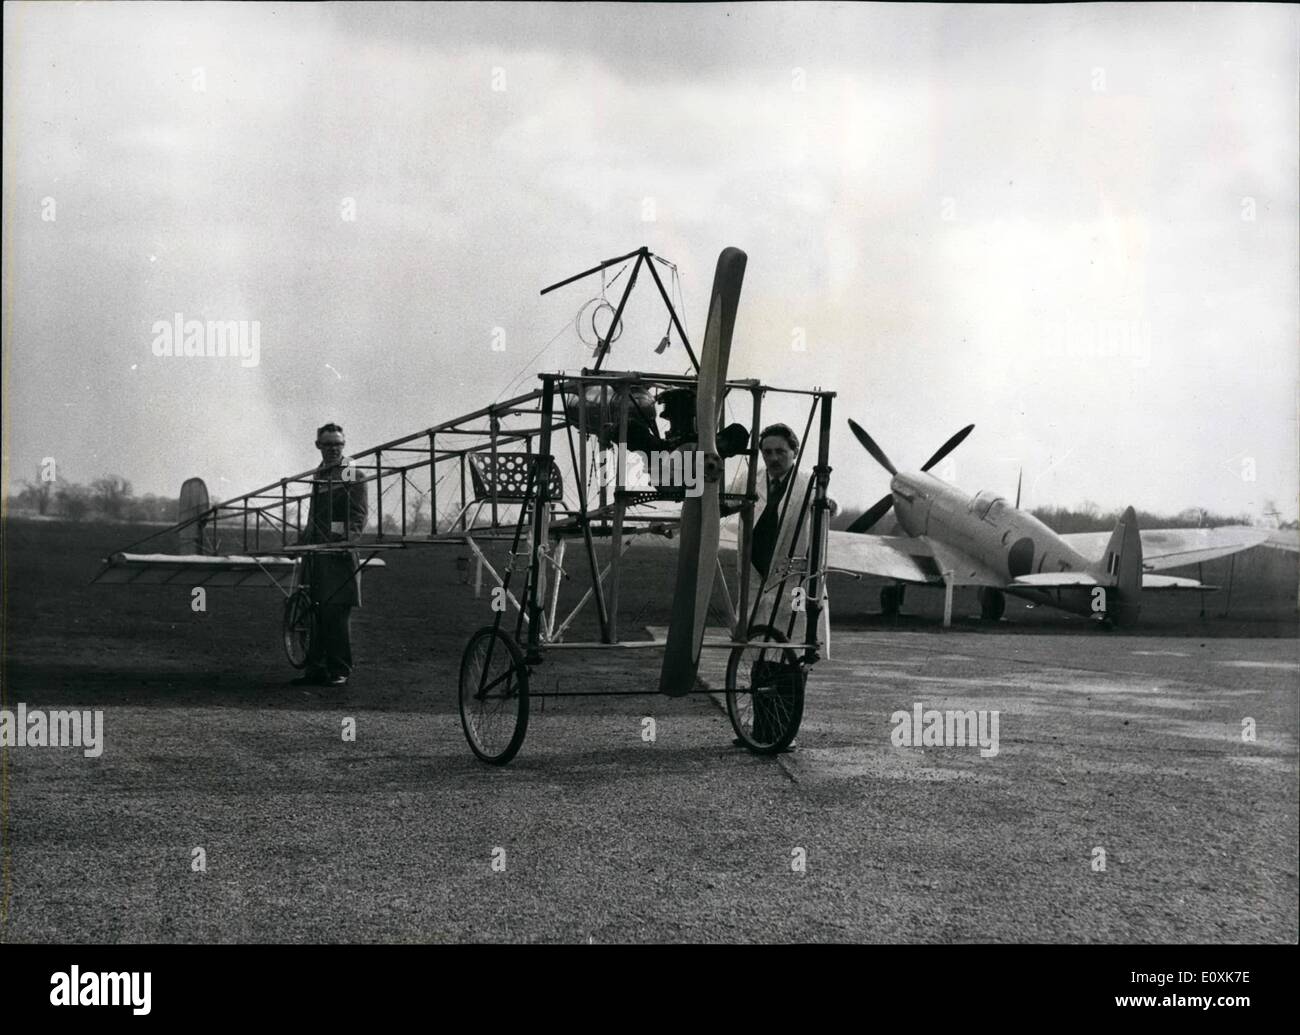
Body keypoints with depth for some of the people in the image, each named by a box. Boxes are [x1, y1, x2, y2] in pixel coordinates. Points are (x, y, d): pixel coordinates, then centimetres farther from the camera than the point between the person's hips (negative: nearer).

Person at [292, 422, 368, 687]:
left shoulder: (353, 475, 0)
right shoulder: (319, 474, 20)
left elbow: (359, 513, -8)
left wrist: (349, 537, -22)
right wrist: (305, 536, 21)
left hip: (339, 551, -6)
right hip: (316, 551, 7)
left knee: (337, 613, -7)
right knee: (317, 613, 6)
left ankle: (339, 671, -3)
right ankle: (316, 669, 10)